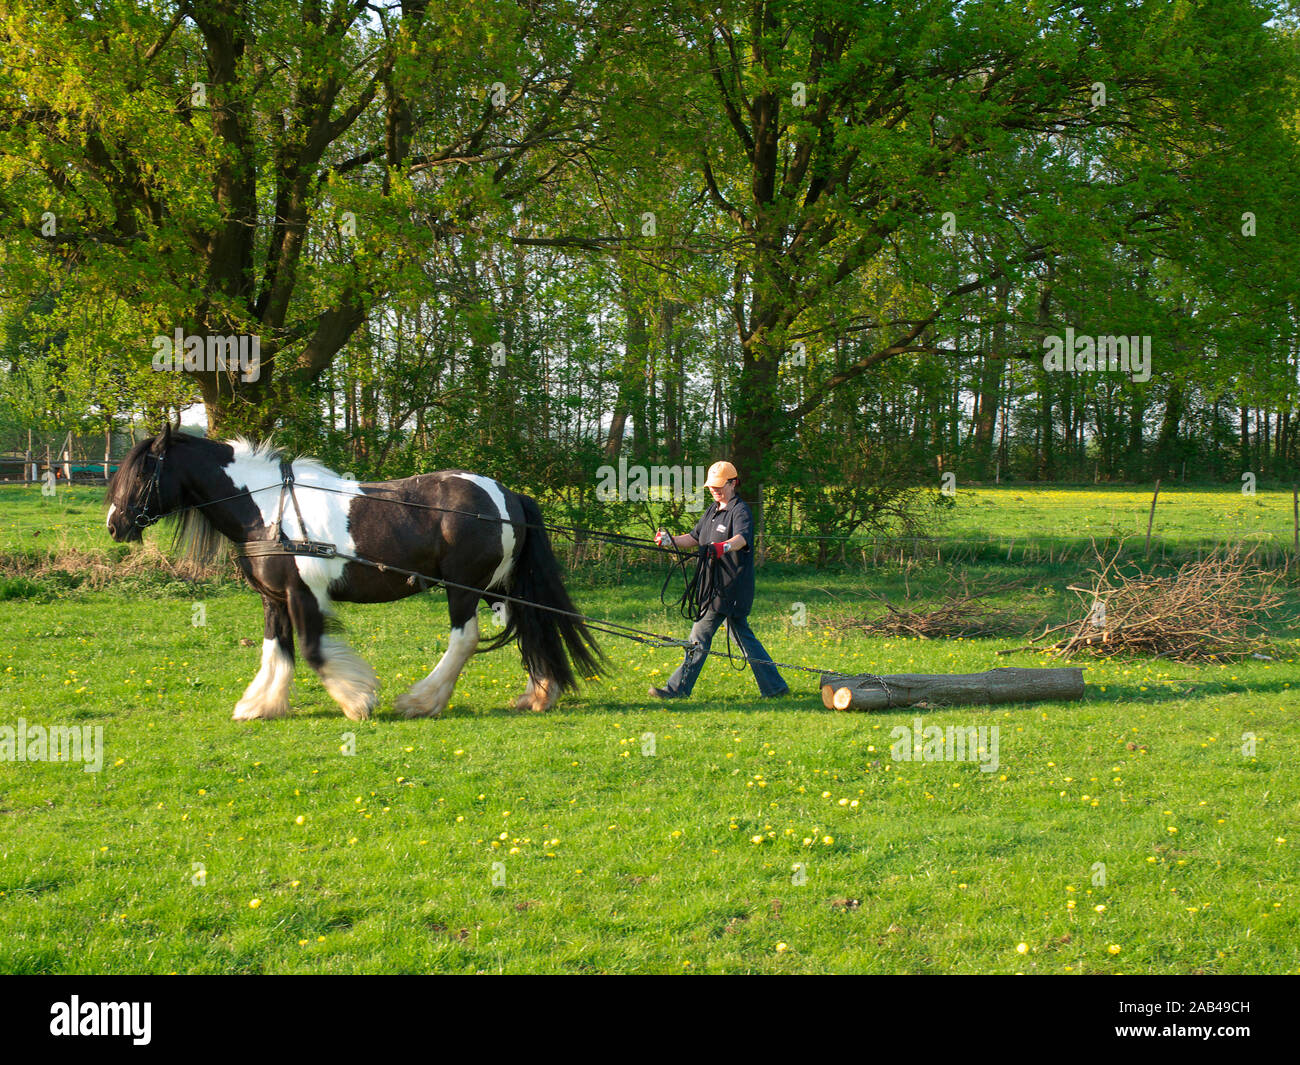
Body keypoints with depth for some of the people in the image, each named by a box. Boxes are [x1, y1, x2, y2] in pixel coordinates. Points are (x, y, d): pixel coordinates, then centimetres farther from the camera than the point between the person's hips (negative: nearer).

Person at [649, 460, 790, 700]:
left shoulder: (740, 511, -11)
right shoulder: (713, 511, 18)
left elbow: (741, 538, -31)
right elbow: (694, 538, 20)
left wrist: (724, 547, -51)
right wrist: (671, 540, 2)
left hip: (730, 587, -10)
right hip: (715, 586, 10)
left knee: (700, 636, -7)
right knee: (742, 635, 11)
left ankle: (678, 688, -2)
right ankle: (775, 685, 15)